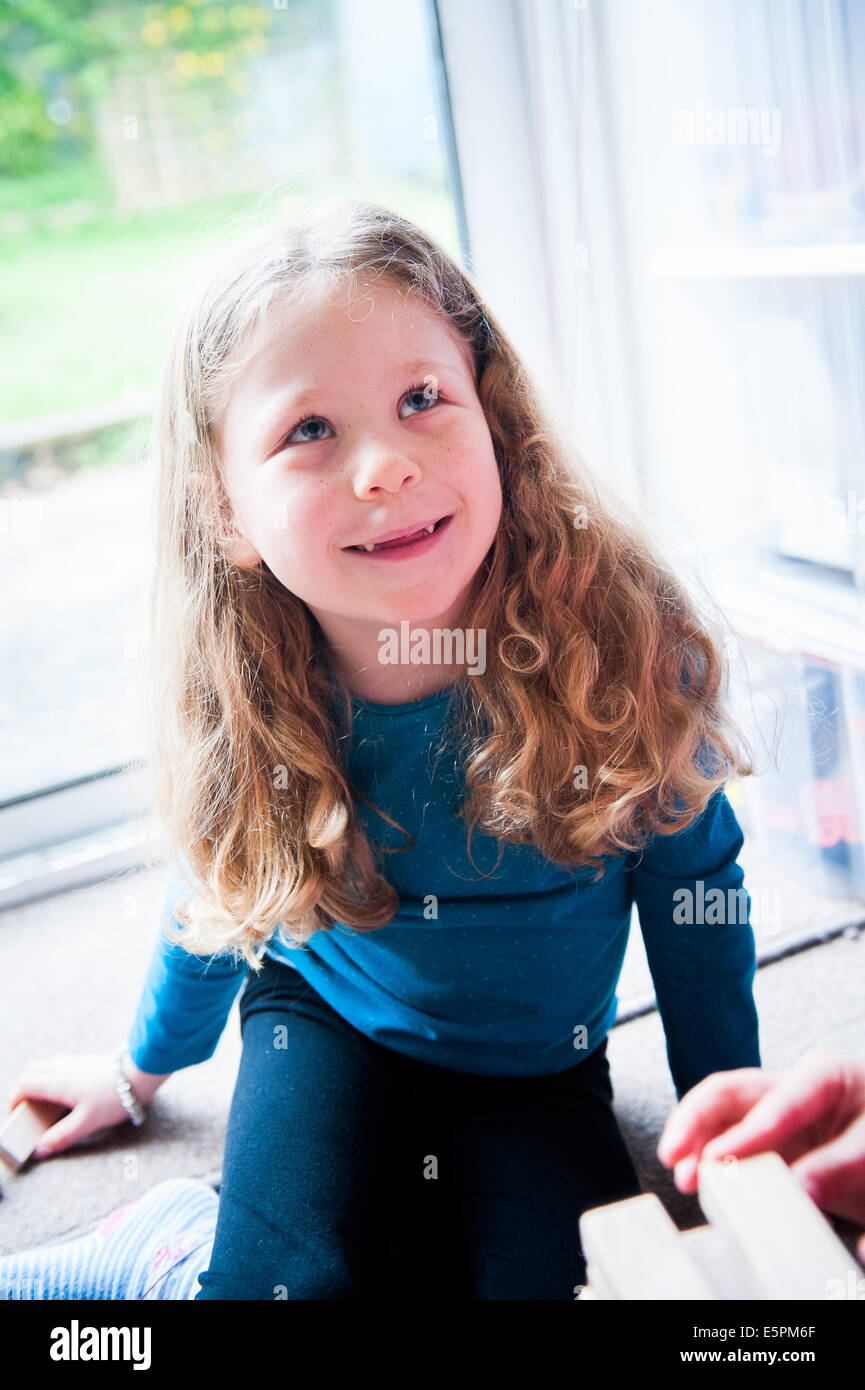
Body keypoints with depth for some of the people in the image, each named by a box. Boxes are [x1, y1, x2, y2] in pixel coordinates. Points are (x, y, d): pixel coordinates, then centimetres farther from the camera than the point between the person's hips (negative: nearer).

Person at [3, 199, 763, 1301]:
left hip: (540, 1072, 1)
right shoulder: (241, 707, -19)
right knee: (298, 1273, -20)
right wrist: (146, 1066, 20)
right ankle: (188, 1246, 9)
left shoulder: (624, 639, -25)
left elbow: (695, 887, -8)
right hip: (328, 1029, 0)